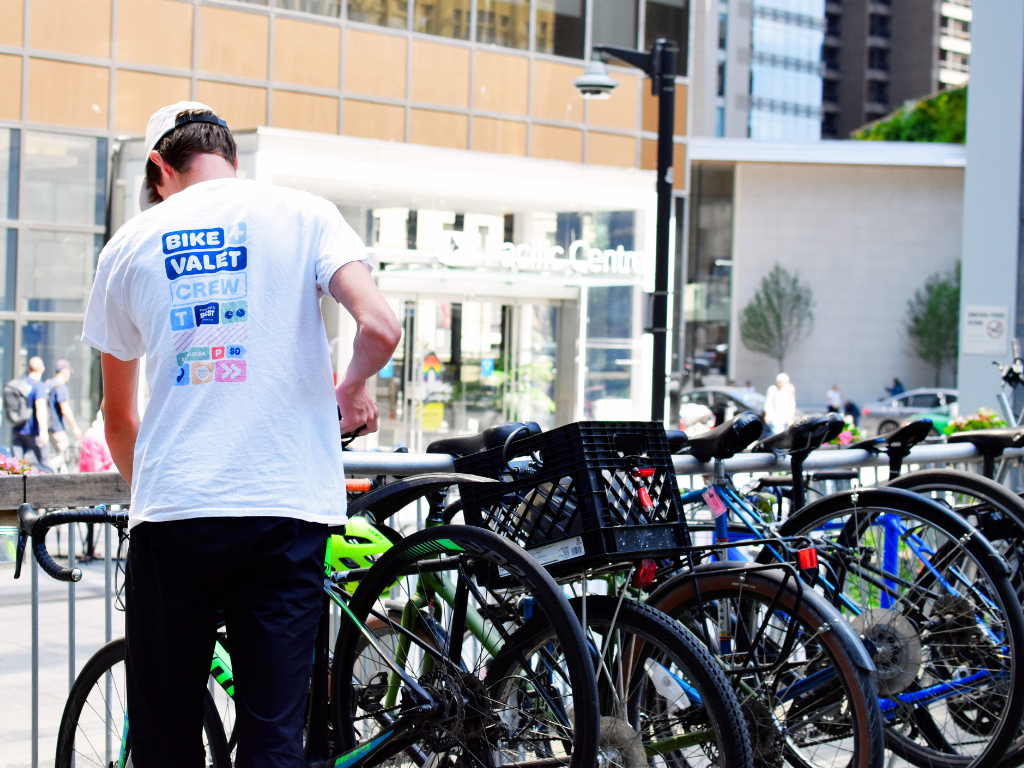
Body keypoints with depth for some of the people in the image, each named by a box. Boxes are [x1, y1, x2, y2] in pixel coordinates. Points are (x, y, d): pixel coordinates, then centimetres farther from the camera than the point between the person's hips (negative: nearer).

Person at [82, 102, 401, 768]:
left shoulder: (130, 245, 11)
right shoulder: (304, 215, 5)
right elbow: (380, 328, -11)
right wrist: (353, 390, 11)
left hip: (170, 515, 1)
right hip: (285, 512, -1)